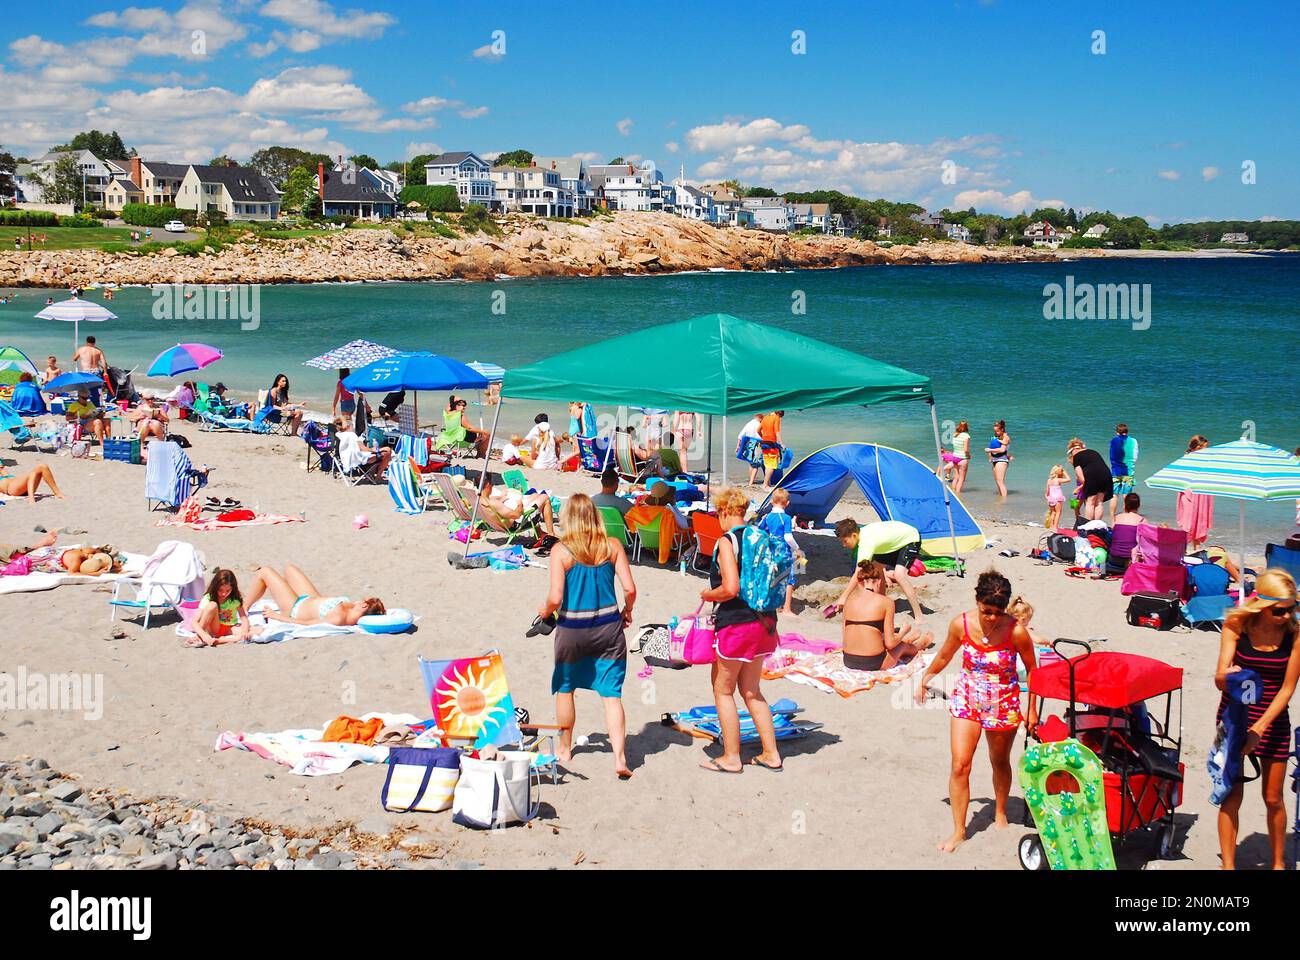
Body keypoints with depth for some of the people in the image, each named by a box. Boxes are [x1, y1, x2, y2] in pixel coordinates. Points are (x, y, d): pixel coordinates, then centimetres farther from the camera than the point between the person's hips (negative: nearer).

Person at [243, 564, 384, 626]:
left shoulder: (338, 619, -43)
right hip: (312, 599, 7)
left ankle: (244, 607, 29)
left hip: (296, 609, -7)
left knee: (265, 571, 4)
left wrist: (276, 616, -23)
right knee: (289, 568, 25)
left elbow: (305, 624, -31)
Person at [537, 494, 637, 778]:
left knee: (565, 689, 20)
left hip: (572, 630, -1)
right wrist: (627, 611, 13)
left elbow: (555, 597, -15)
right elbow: (630, 589, -7)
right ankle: (620, 758, -6)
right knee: (612, 695, 4)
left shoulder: (561, 550, -10)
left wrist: (545, 610, 6)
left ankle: (564, 749, 34)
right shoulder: (612, 546, -4)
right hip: (608, 628, 1)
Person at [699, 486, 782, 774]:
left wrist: (706, 595, -5)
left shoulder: (727, 541, -15)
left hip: (735, 624, -8)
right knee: (751, 690, 18)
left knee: (723, 690, 7)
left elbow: (730, 588, -23)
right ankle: (771, 754, 20)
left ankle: (731, 757, 12)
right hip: (762, 622, 8)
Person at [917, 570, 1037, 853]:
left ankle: (1000, 813, 46)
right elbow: (944, 656, 5)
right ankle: (959, 831, 4)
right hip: (967, 699, 1)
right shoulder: (960, 625, -16)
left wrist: (1033, 709, 0)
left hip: (1003, 704, -1)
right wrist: (925, 679, 18)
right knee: (959, 766, -7)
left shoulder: (1017, 632, -21)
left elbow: (1031, 669, -5)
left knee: (1000, 763, 19)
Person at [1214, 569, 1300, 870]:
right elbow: (1220, 679, -15)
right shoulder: (1236, 625, -13)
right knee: (1231, 795, -2)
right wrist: (1226, 676, -40)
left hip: (1273, 719, 0)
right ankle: (1228, 865, 7)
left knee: (1273, 798, 9)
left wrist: (1258, 729, -18)